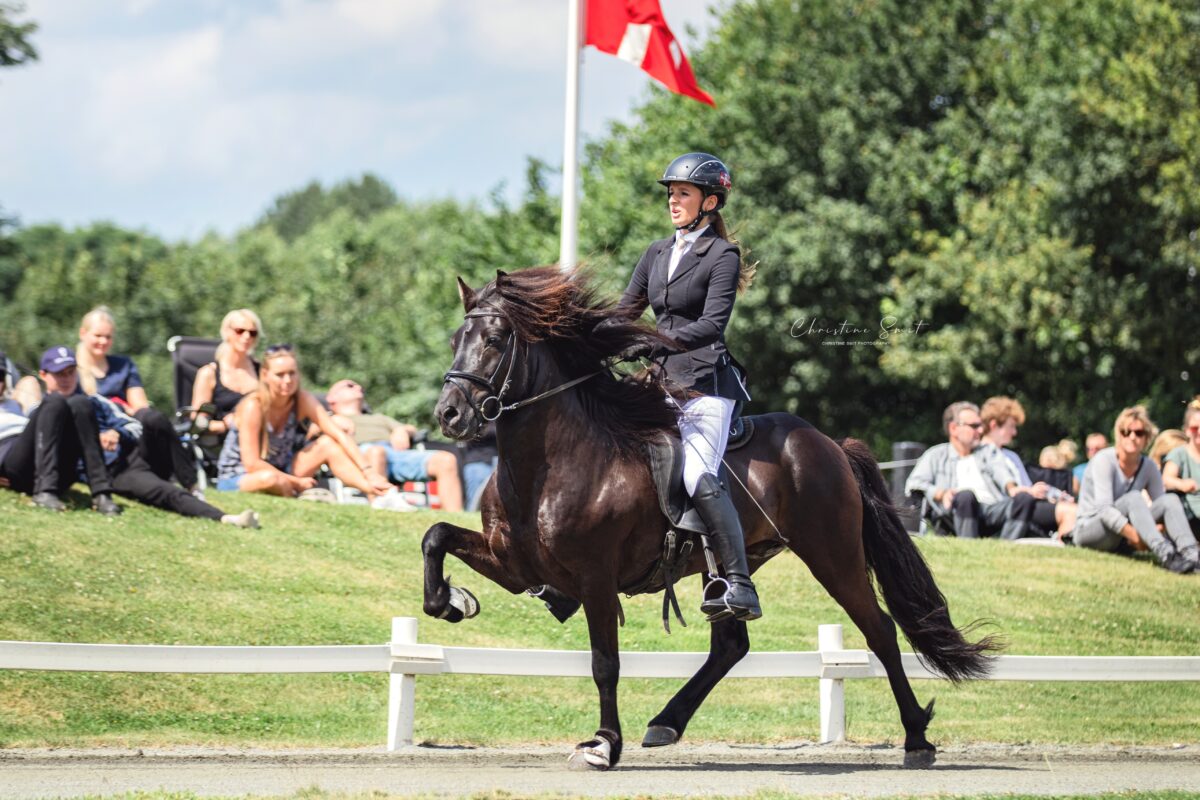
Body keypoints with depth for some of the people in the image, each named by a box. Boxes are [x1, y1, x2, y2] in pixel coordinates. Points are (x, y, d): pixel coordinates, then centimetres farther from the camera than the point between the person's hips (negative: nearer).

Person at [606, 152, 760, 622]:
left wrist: (662, 343, -27)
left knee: (698, 476, -23)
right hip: (661, 381, 8)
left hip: (704, 382, -8)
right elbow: (625, 313, 21)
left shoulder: (722, 256, -3)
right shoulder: (658, 254, 17)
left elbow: (712, 324, -14)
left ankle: (740, 588, -28)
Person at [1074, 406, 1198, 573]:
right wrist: (1134, 535, -36)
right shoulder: (1104, 460, -14)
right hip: (1089, 530, -5)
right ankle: (1165, 554, -53)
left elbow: (1164, 506, -3)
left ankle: (1190, 553, -42)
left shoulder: (1148, 467, 4)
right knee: (1133, 498, -32)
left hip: (1123, 539, 5)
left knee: (1171, 499, -16)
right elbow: (1103, 509, -25)